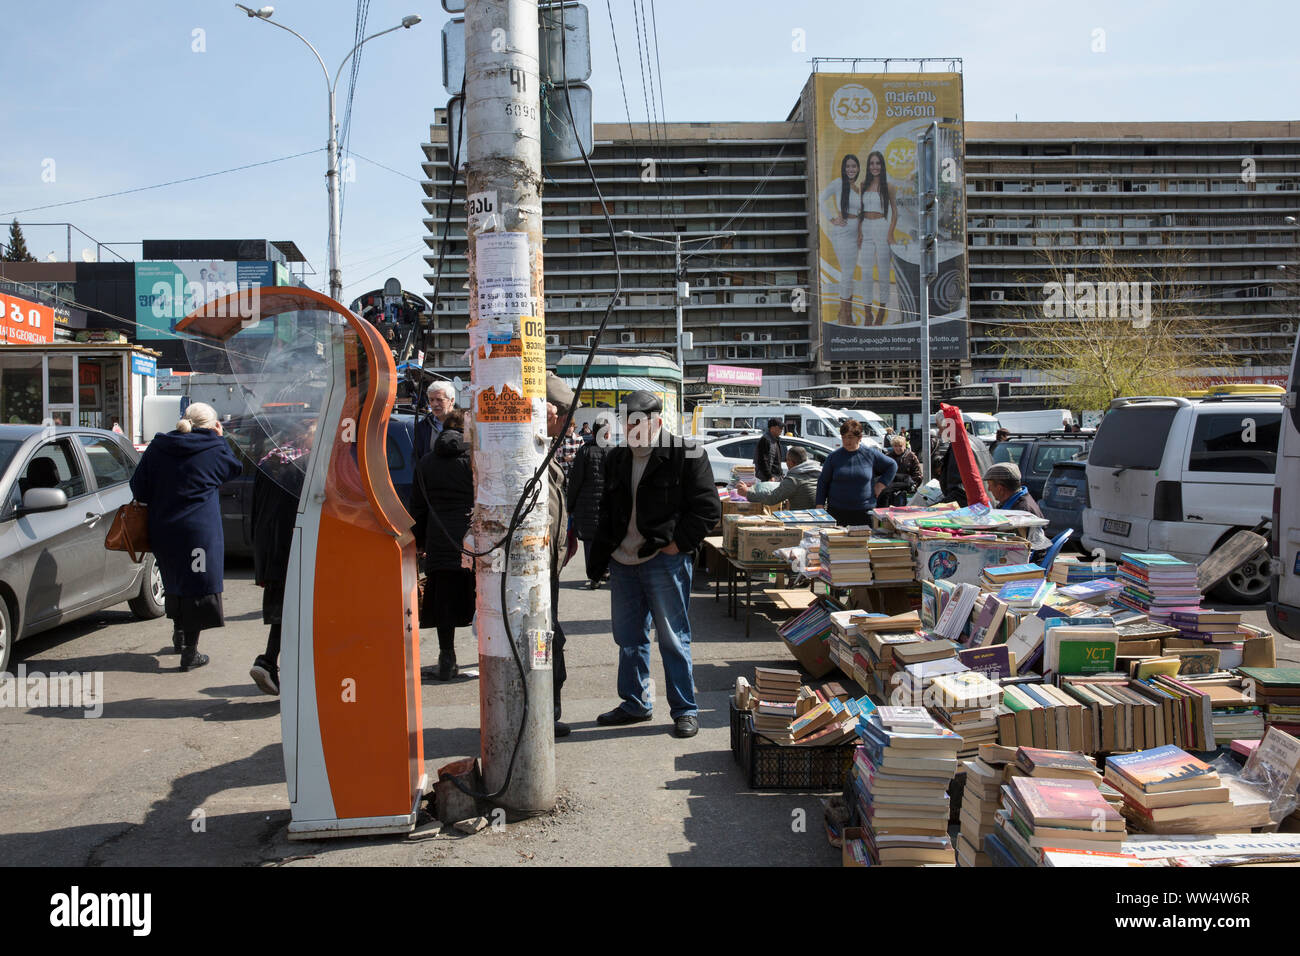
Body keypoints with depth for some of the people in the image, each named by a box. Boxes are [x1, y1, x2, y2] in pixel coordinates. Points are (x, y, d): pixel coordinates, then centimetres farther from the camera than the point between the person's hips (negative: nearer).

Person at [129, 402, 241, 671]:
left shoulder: (156, 448, 2)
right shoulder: (213, 450, -6)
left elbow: (138, 488, 3)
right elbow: (233, 467, 13)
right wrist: (220, 439, 17)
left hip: (162, 530, 5)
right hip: (199, 531, -4)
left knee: (175, 581, 22)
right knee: (196, 587, 2)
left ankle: (179, 635, 40)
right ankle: (189, 652, 2)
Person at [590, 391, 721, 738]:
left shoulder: (685, 455, -8)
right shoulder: (616, 459, 12)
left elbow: (708, 509, -10)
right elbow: (607, 512, 21)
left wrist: (677, 544, -15)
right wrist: (602, 554, 10)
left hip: (664, 562, -7)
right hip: (623, 562, 7)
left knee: (673, 639, 0)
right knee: (628, 638, 14)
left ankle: (685, 710, 11)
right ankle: (635, 703, 29)